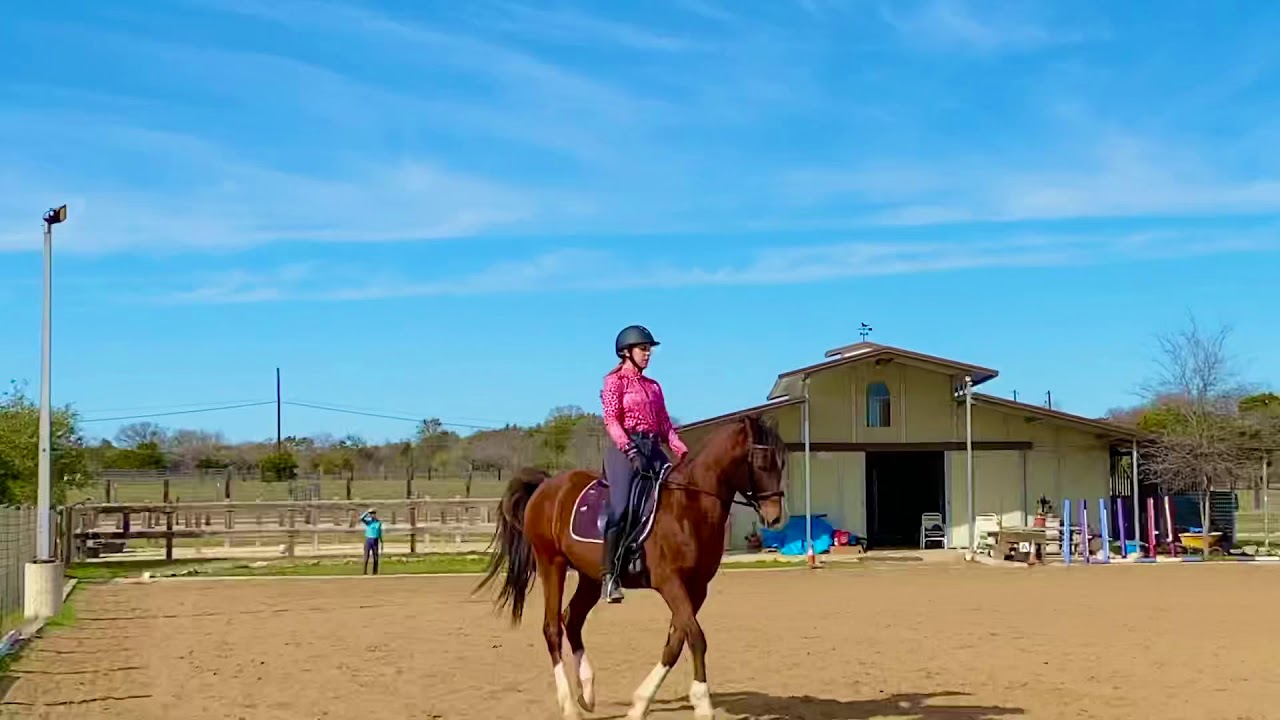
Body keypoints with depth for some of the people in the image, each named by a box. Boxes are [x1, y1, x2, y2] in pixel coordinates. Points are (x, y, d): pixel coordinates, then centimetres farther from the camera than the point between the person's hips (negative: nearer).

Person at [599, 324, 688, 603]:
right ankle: (609, 576, -22)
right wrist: (631, 451, -21)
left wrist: (682, 451, 0)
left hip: (653, 449, 7)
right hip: (625, 449, -7)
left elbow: (665, 423, 17)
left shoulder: (654, 386, 21)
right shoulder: (615, 381, 3)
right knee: (620, 507, -22)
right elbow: (611, 421, -8)